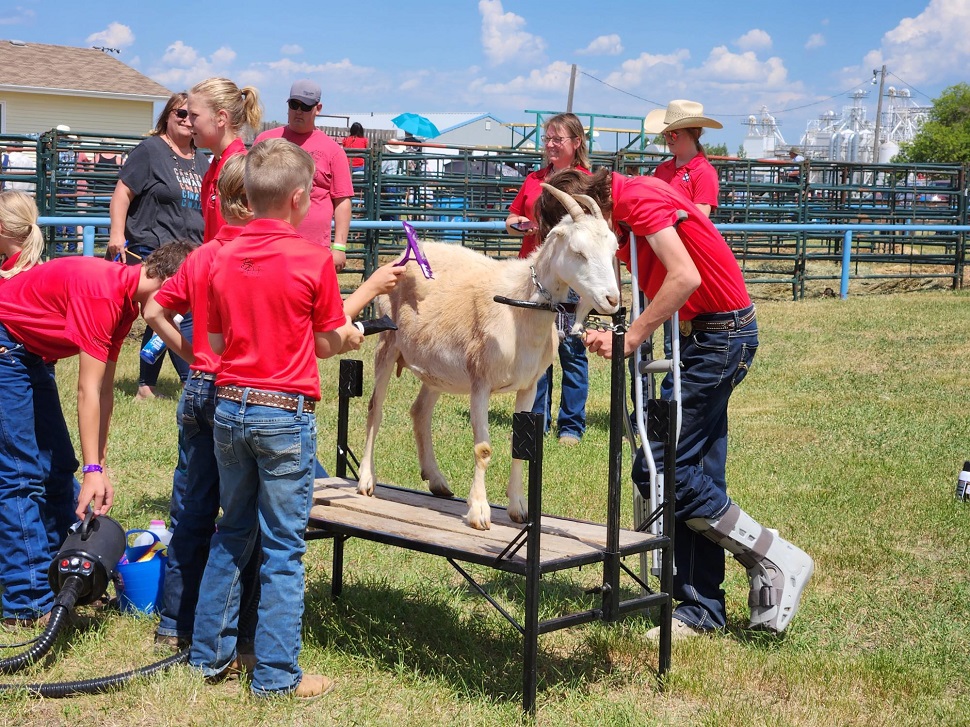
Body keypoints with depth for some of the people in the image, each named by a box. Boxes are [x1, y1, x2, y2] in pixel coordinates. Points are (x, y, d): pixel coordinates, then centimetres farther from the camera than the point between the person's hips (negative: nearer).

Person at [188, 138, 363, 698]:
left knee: (232, 533, 19)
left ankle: (212, 652, 25)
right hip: (286, 411, -5)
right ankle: (276, 674, 7)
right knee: (284, 546, 3)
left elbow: (215, 343, 10)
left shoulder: (225, 259, 3)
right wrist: (349, 336, 19)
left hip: (230, 405, 5)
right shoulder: (314, 259, -10)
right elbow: (329, 344, -2)